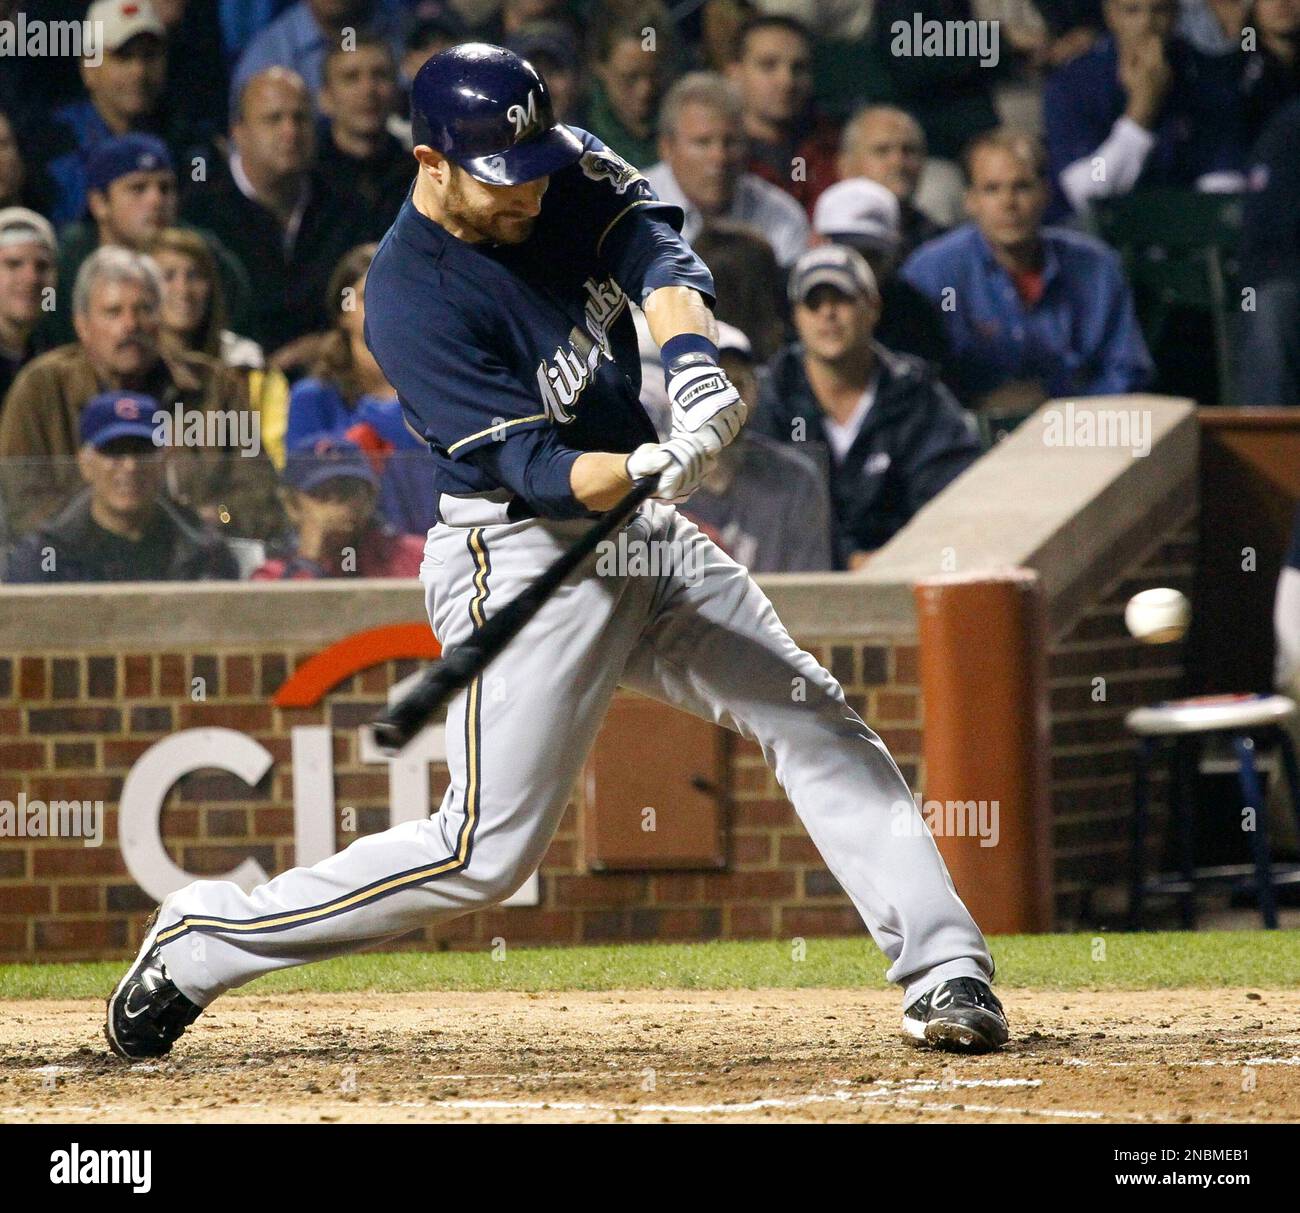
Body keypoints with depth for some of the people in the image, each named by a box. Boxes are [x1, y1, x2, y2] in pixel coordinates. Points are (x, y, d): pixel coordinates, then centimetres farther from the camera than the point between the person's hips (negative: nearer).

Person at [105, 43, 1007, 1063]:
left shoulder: (569, 170, 0)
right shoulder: (413, 299, -20)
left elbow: (657, 251, -15)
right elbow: (532, 468, -25)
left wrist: (692, 357, -36)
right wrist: (649, 468, -43)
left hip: (648, 537, 7)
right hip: (523, 556, -7)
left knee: (817, 720, 2)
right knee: (486, 853, -9)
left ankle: (945, 969, 5)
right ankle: (199, 944, 2)